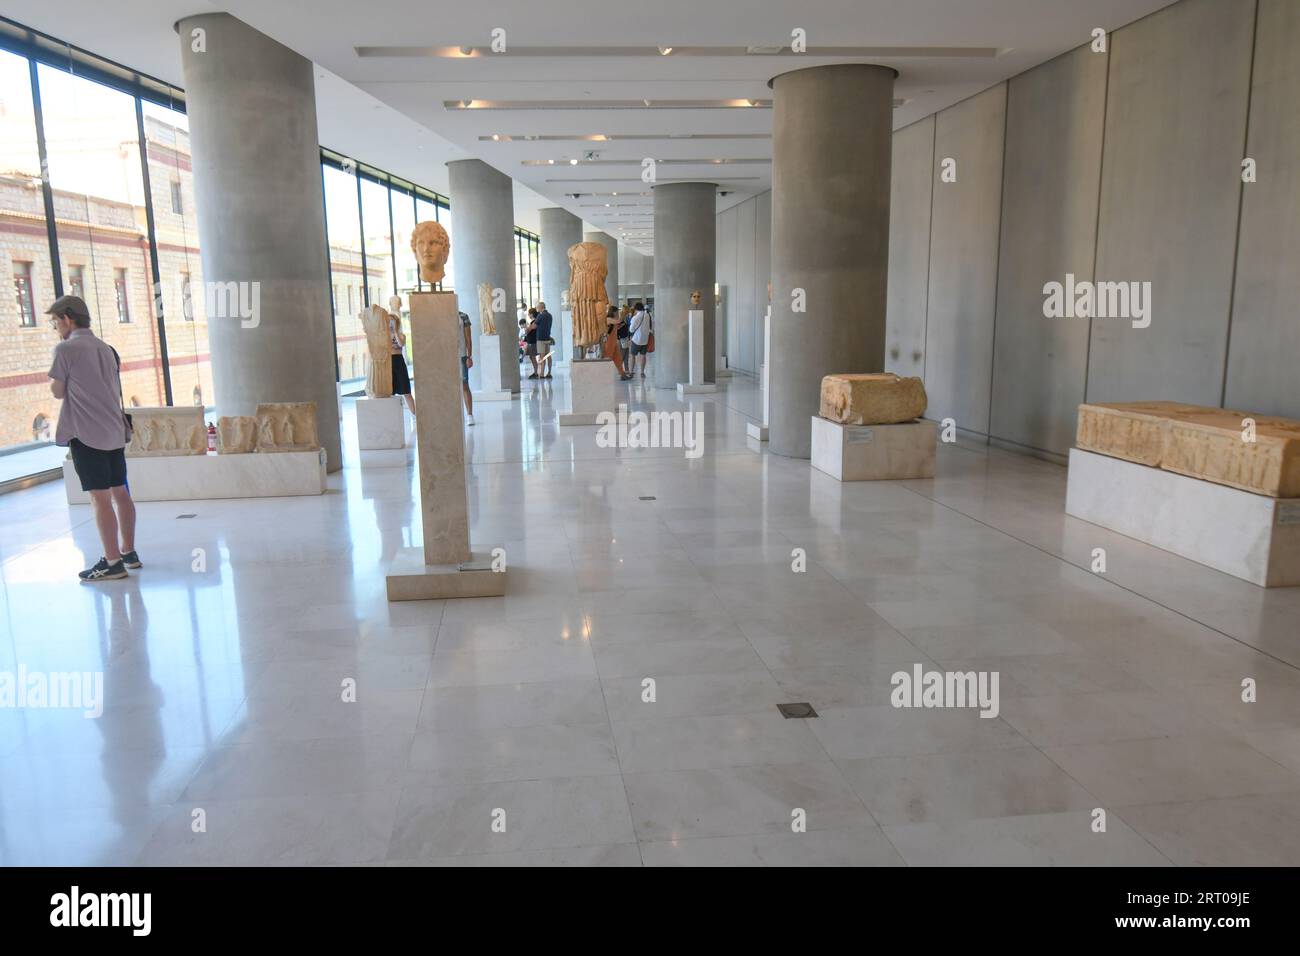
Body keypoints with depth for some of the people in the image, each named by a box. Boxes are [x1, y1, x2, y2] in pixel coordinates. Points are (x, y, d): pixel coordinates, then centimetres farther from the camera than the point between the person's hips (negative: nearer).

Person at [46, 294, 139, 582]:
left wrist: (56, 379, 14)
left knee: (100, 497, -5)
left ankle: (112, 562, -2)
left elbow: (58, 392, -3)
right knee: (120, 493, 12)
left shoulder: (66, 349, -8)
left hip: (87, 434, -7)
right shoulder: (107, 349, 13)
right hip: (115, 431, 7)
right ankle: (128, 552, 19)